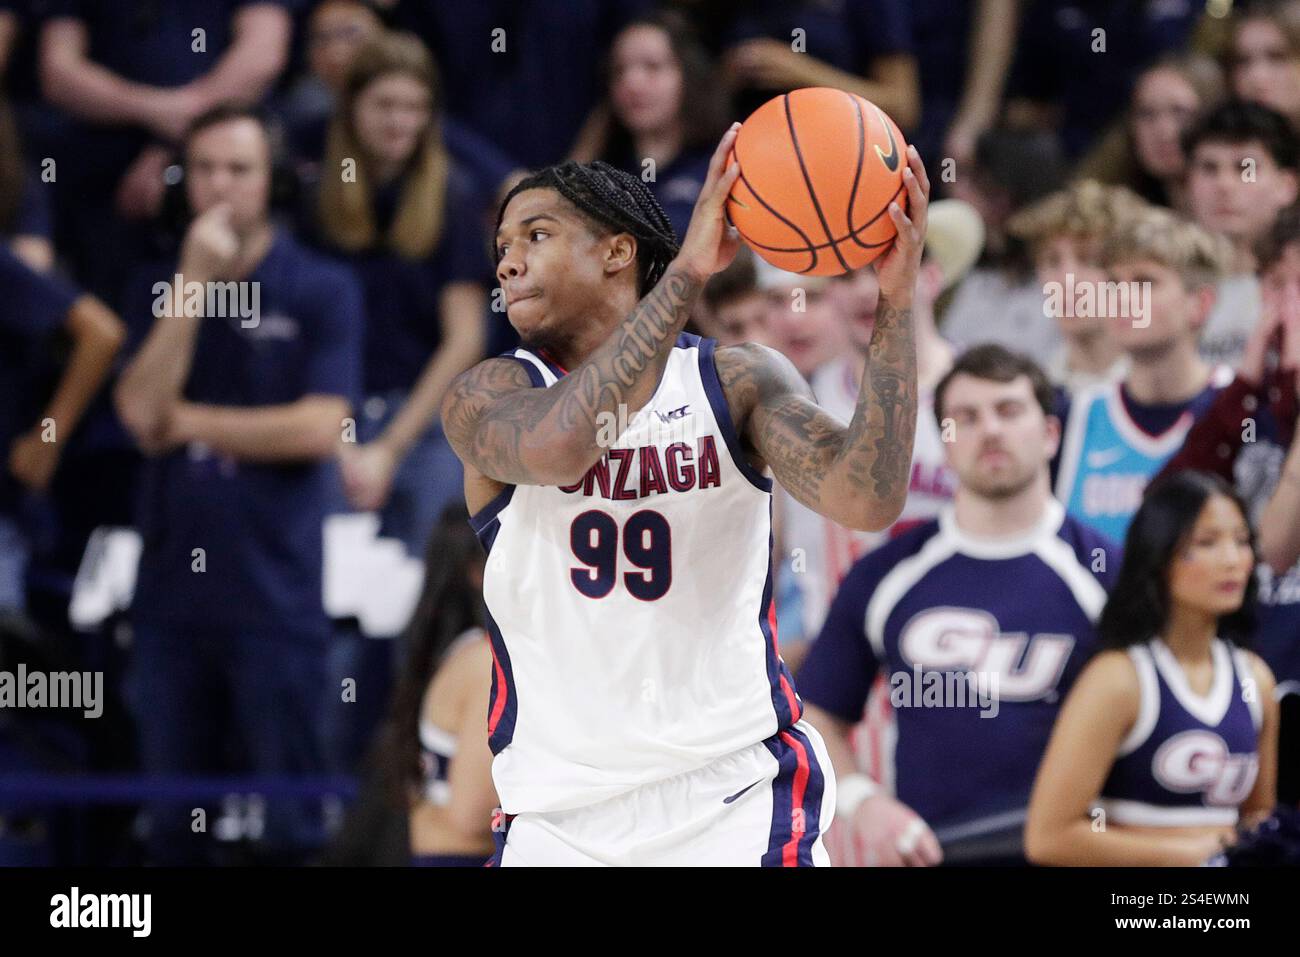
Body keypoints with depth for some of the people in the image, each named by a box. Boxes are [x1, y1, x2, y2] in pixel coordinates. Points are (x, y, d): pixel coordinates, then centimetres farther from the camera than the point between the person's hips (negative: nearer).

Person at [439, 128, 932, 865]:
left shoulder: (738, 381, 3)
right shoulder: (485, 397, 1)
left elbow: (866, 499, -14)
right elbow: (557, 443, -24)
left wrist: (896, 304, -24)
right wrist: (687, 272, -28)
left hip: (738, 804, -1)